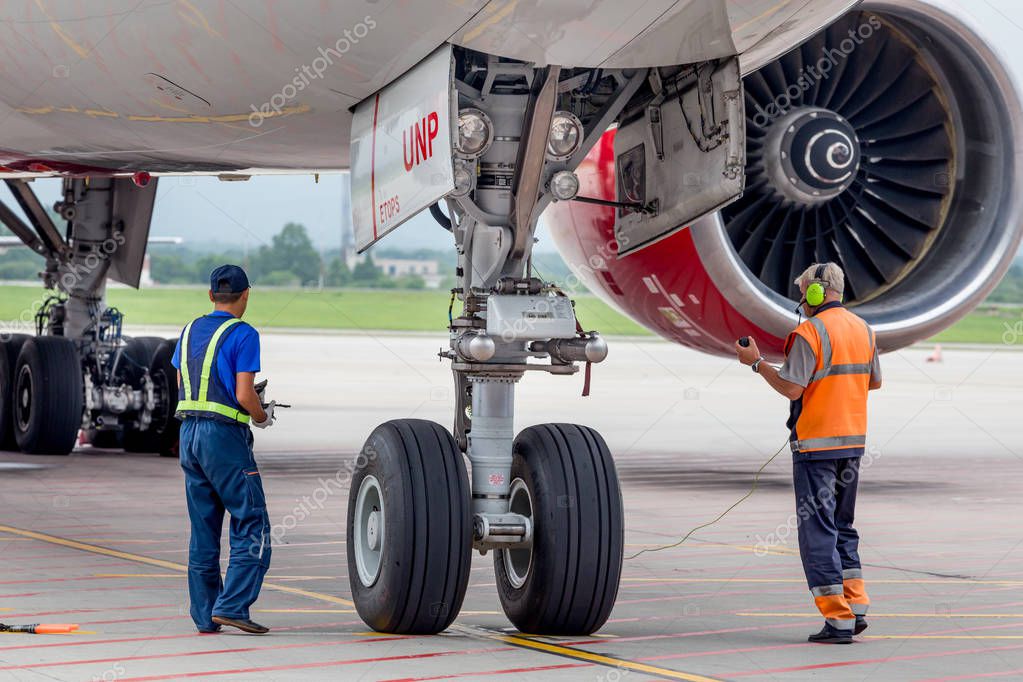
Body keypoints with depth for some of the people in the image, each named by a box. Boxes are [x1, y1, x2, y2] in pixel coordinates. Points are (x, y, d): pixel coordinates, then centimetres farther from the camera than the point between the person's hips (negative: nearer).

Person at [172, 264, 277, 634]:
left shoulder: (191, 331, 12)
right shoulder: (243, 335, -10)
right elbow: (245, 395, -16)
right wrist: (263, 416, 5)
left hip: (189, 432, 7)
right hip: (225, 435, -7)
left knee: (203, 528, 10)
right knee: (252, 525, -2)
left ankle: (205, 615, 10)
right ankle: (231, 606, -12)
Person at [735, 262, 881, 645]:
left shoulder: (810, 332, -14)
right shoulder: (863, 329, 9)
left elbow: (791, 388, -18)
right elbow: (874, 382, 18)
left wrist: (756, 362, -5)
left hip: (816, 444, -7)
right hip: (853, 441, 7)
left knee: (817, 530, -2)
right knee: (842, 526, 19)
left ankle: (838, 620, -5)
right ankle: (856, 608, 13)